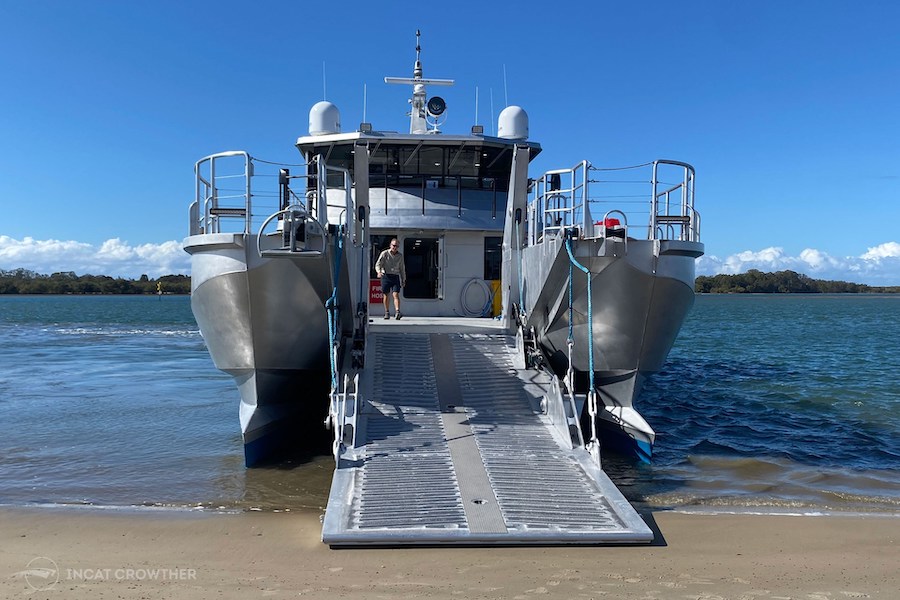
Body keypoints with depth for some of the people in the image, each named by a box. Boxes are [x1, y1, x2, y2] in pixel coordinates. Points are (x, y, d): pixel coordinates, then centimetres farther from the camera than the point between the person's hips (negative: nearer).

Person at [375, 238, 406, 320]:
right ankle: (387, 313, 15)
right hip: (386, 276, -1)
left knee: (396, 294, -12)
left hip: (395, 276, 1)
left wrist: (403, 280, 18)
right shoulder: (384, 253, 3)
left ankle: (397, 312, -23)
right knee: (386, 295, 4)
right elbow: (378, 264, -3)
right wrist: (379, 271, -24)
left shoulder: (400, 256, 12)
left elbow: (402, 269, 19)